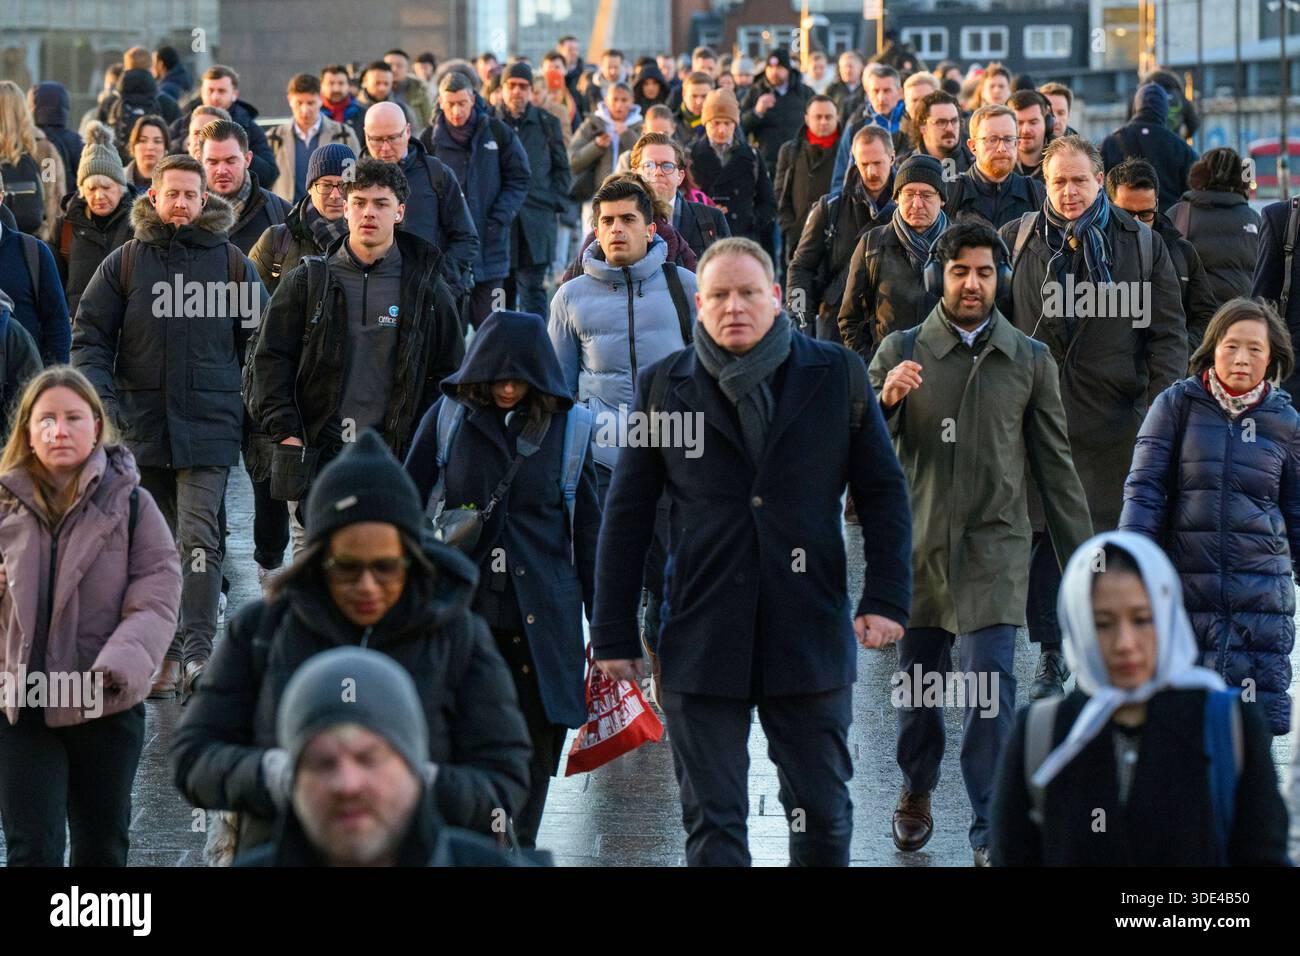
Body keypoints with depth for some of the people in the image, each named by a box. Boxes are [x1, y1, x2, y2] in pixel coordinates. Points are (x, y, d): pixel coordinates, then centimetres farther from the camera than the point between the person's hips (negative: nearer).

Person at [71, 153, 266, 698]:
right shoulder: (124, 263, 6)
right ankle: (164, 654, 17)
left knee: (199, 538, -13)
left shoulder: (232, 263, 5)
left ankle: (198, 652, -16)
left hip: (209, 426, -2)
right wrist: (102, 403, -10)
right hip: (142, 424, 2)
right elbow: (90, 338, 4)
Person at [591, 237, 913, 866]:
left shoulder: (838, 377, 5)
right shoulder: (663, 387, 5)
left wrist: (886, 599, -2)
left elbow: (885, 494, 8)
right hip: (701, 642, 0)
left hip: (811, 634, 0)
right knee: (712, 821, 1)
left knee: (822, 813, 8)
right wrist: (614, 637, 4)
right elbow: (626, 518, 7)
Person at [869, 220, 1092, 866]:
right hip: (917, 546, 1)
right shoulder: (900, 352, 3)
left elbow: (1055, 467, 7)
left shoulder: (1030, 360, 4)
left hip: (994, 549, -1)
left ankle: (991, 832, -5)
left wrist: (1081, 562, 5)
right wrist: (886, 401, -22)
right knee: (915, 684, 11)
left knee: (990, 688, -11)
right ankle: (916, 792, 36)